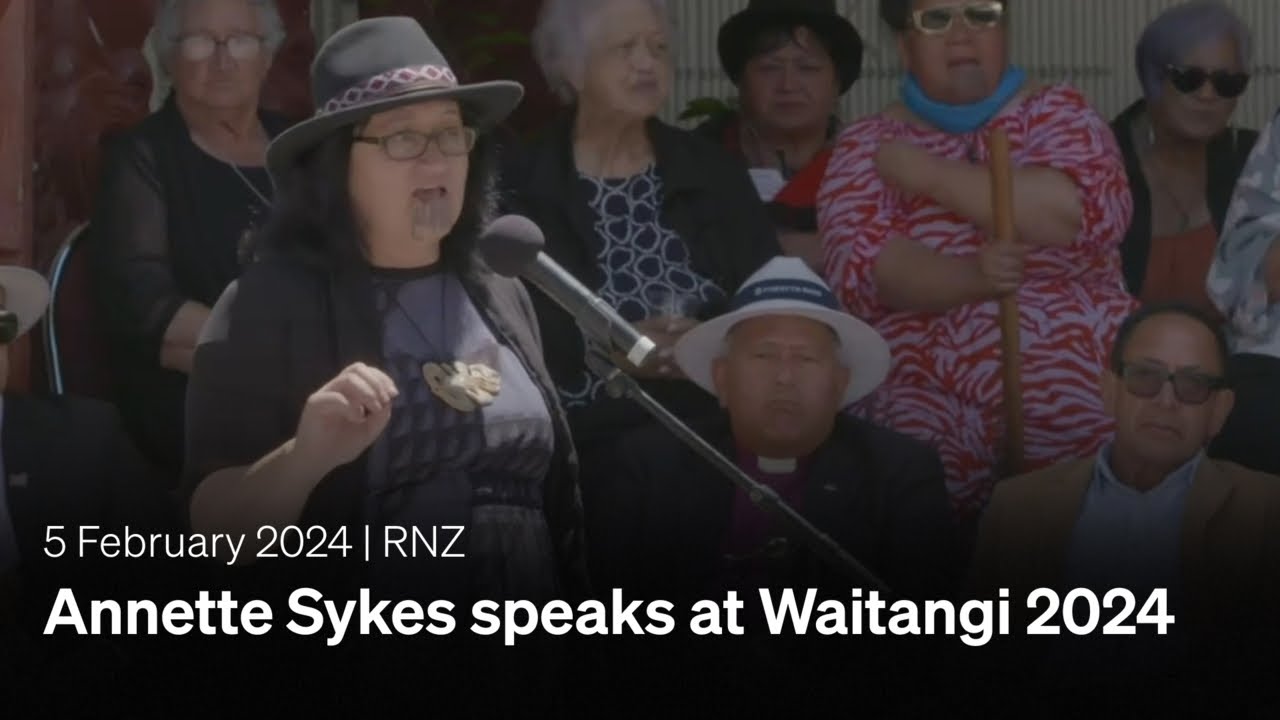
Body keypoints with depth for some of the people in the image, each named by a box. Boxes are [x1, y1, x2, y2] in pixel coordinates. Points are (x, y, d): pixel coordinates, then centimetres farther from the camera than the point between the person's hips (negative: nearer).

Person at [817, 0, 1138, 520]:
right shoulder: (867, 146, 13)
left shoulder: (1056, 113, 12)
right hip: (926, 388, 1)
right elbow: (858, 267, -4)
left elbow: (1090, 209, -9)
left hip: (1077, 372, 0)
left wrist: (926, 173, -6)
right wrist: (972, 276, -23)